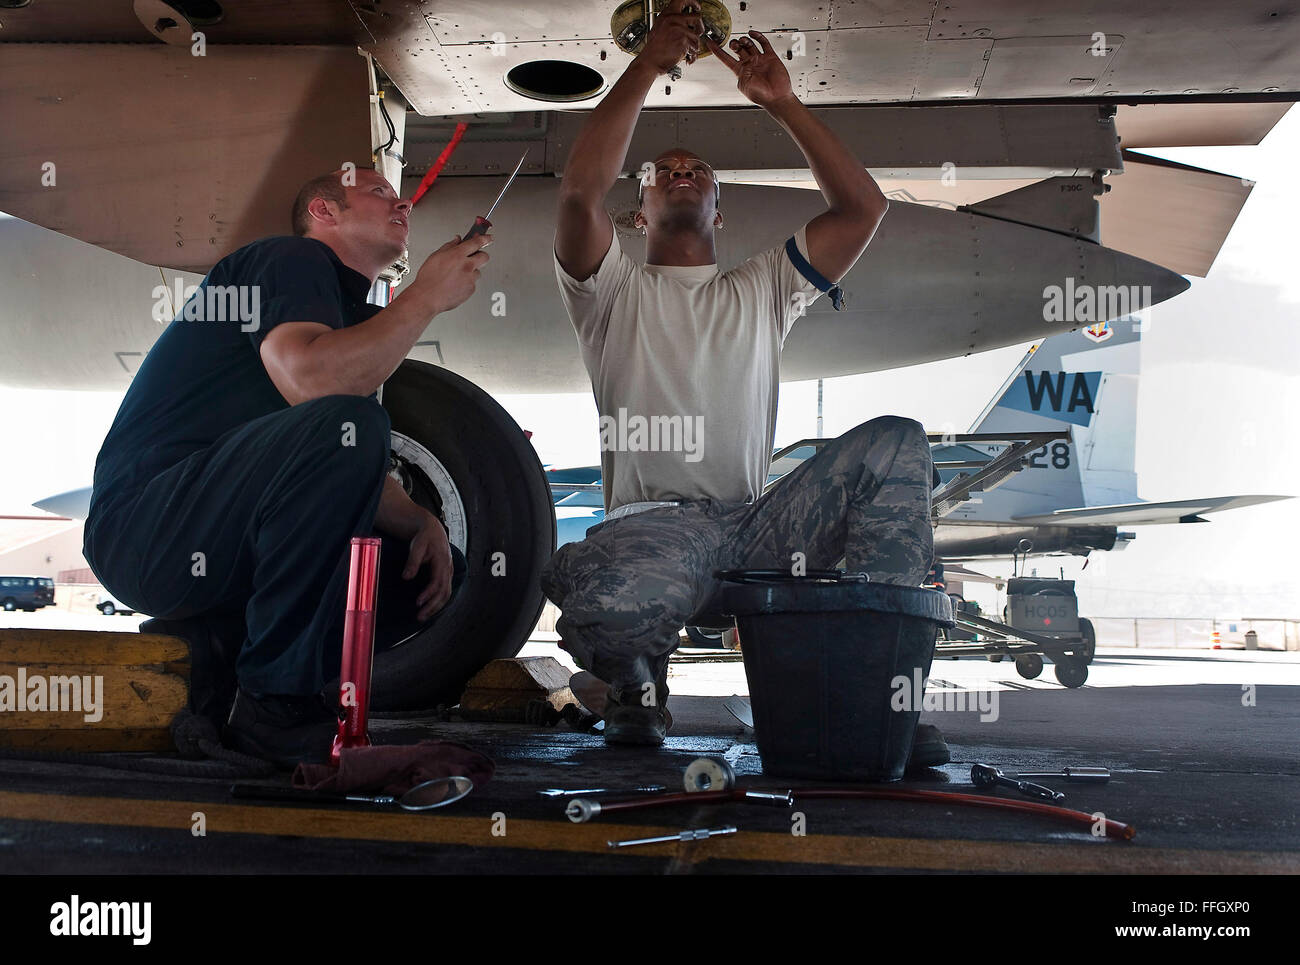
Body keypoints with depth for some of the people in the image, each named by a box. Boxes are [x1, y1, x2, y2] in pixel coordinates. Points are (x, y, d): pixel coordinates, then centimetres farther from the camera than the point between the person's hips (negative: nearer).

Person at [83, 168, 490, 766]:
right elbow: (308, 377, -26)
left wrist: (420, 523, -1)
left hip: (232, 552, 9)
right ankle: (275, 701, -23)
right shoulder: (292, 257, -3)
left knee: (441, 574, 4)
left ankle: (227, 662, 0)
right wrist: (426, 296, -16)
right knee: (345, 424, -32)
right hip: (142, 529, -9)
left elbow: (354, 476, 19)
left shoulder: (348, 312, 22)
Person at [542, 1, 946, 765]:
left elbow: (863, 207, 14)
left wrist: (782, 103, 11)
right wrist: (648, 66, -1)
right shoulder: (617, 291, 17)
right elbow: (580, 192, -4)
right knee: (609, 607, -40)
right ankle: (638, 675, 0)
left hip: (757, 525, 3)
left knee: (896, 442, -22)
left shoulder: (762, 289, 26)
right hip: (654, 526, -3)